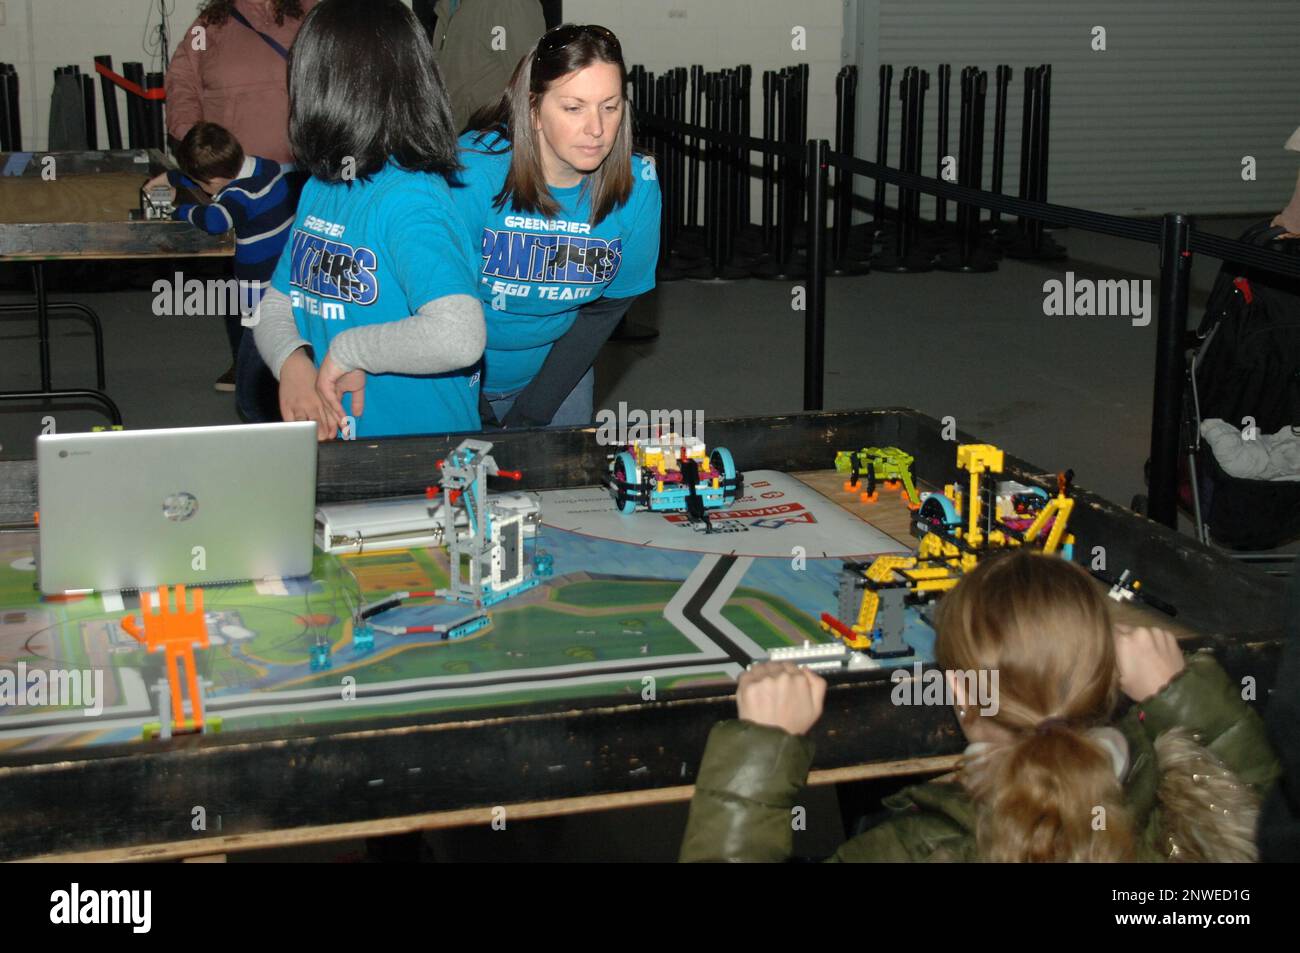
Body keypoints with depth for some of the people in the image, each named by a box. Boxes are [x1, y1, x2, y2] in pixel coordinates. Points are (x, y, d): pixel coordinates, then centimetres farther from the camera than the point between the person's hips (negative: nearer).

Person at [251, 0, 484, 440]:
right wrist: (292, 362, -7)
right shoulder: (318, 186, 10)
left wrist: (347, 350, -17)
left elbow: (458, 338, -31)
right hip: (331, 444, 7)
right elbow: (276, 305, 14)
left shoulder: (411, 201, -16)